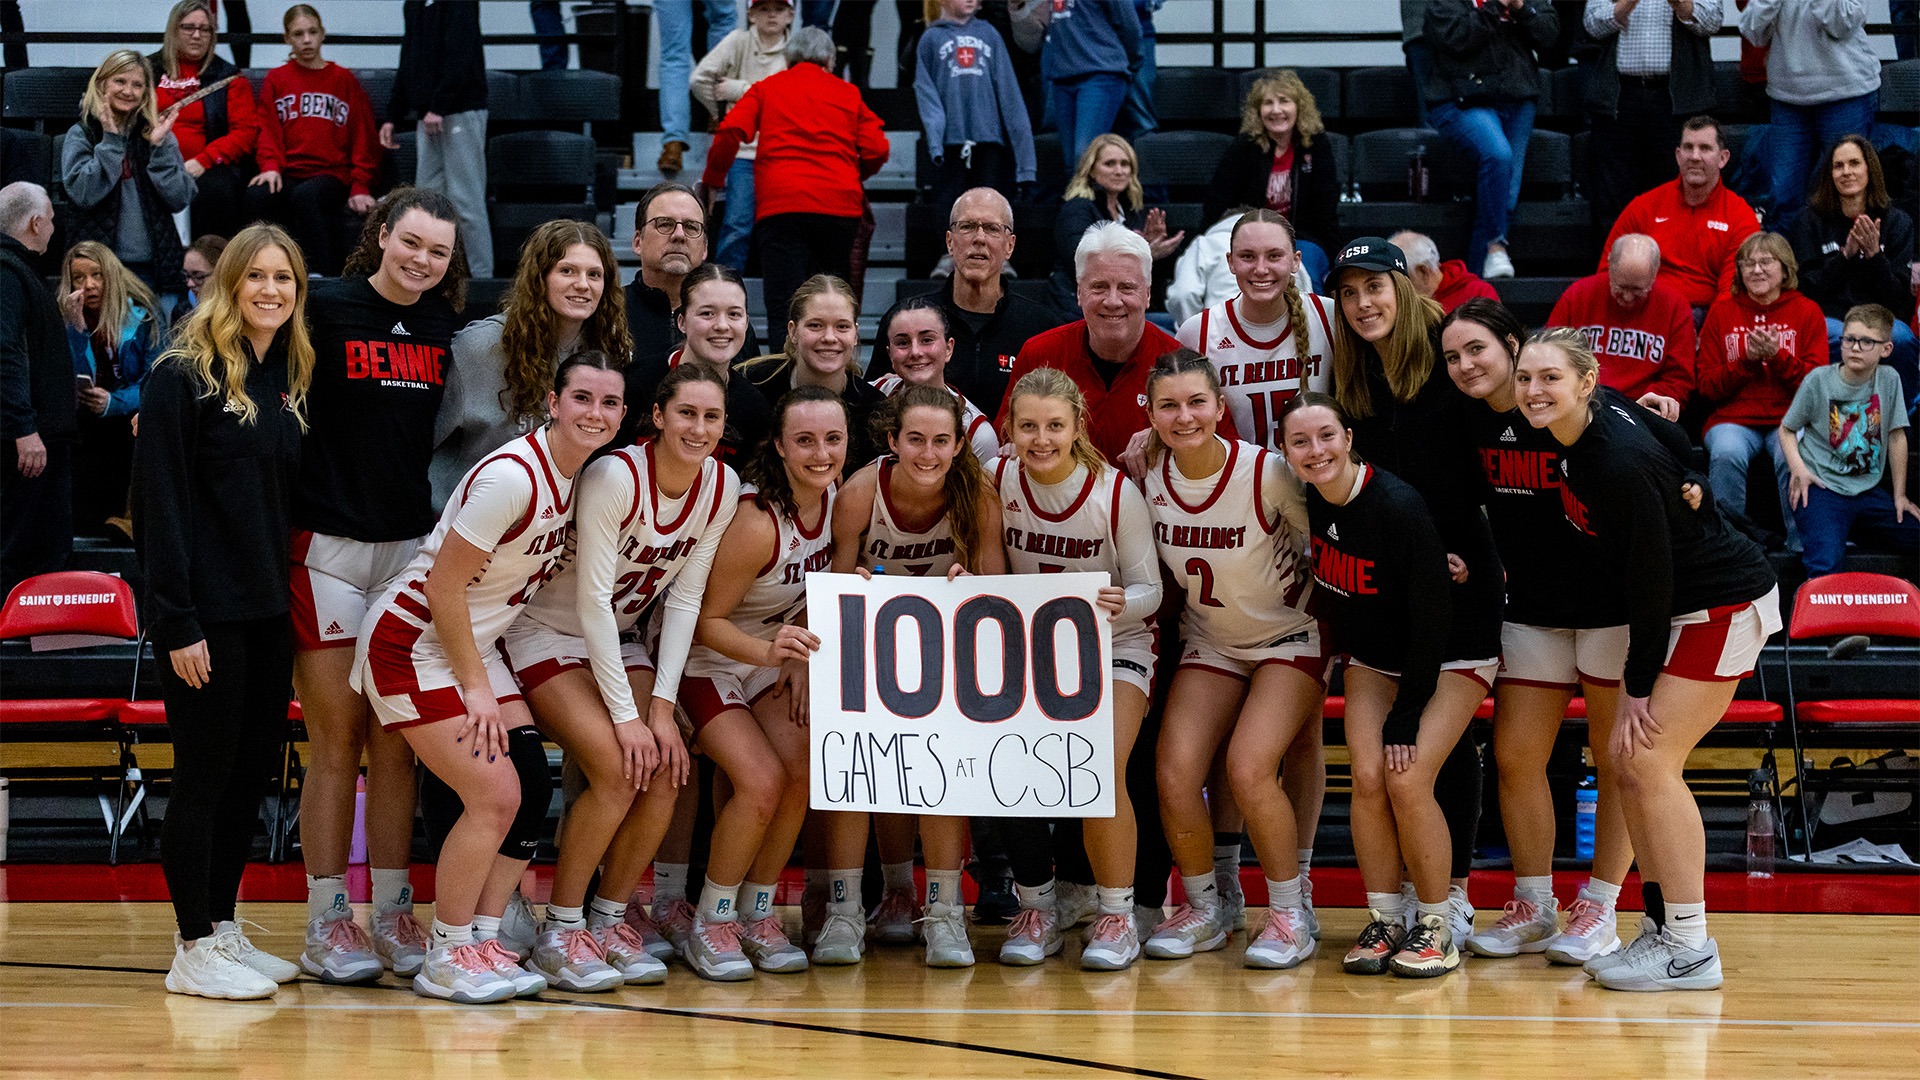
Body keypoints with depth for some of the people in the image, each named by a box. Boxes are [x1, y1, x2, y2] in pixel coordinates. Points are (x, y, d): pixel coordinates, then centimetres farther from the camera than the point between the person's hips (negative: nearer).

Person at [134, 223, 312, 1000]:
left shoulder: (294, 382, 12)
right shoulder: (184, 375, -9)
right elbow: (160, 501, -13)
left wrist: (298, 602, 9)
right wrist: (176, 621, -17)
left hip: (271, 609, 7)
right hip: (206, 612, -7)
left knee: (256, 767, 11)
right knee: (205, 773, -2)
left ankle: (223, 929, 22)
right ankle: (194, 949, 6)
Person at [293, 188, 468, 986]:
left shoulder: (446, 329, 8)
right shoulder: (325, 310, -6)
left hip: (412, 550, 4)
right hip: (327, 548, -4)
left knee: (397, 740, 6)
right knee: (337, 739, -2)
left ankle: (394, 913, 13)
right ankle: (327, 922, 5)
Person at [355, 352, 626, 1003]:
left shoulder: (584, 478, 0)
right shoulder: (512, 477, -25)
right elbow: (443, 588, -21)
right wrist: (474, 686, -16)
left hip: (478, 644, 8)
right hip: (412, 643, -8)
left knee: (533, 789, -1)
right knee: (495, 795, -14)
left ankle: (482, 941, 10)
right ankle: (445, 958, -1)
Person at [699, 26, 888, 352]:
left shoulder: (767, 87, 14)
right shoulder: (848, 93, 18)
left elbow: (731, 132, -1)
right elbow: (877, 150, 8)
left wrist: (711, 181, 11)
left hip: (781, 205, -2)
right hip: (840, 206, 2)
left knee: (783, 304, -8)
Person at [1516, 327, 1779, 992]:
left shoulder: (1620, 463, -27)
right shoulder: (1581, 439, -1)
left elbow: (1652, 575, -21)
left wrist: (1639, 687, -15)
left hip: (1723, 605, -9)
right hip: (1679, 608, 9)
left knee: (1650, 762, -11)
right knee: (1629, 760, 6)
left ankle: (1691, 951, -7)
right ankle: (1662, 929, 14)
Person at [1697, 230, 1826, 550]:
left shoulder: (1807, 311, 8)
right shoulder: (1722, 311, 11)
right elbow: (1707, 385, 6)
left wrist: (1778, 356, -13)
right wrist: (1747, 360, -9)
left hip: (1790, 418, -1)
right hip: (1733, 418, 1)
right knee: (1727, 452, -34)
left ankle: (1802, 544, -20)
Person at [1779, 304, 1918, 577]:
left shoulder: (1889, 380, 3)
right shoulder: (1818, 380, -4)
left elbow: (1896, 437, 9)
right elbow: (1787, 429, 5)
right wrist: (1798, 468, -13)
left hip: (1868, 491, 5)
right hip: (1822, 487, -5)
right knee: (1826, 566, -29)